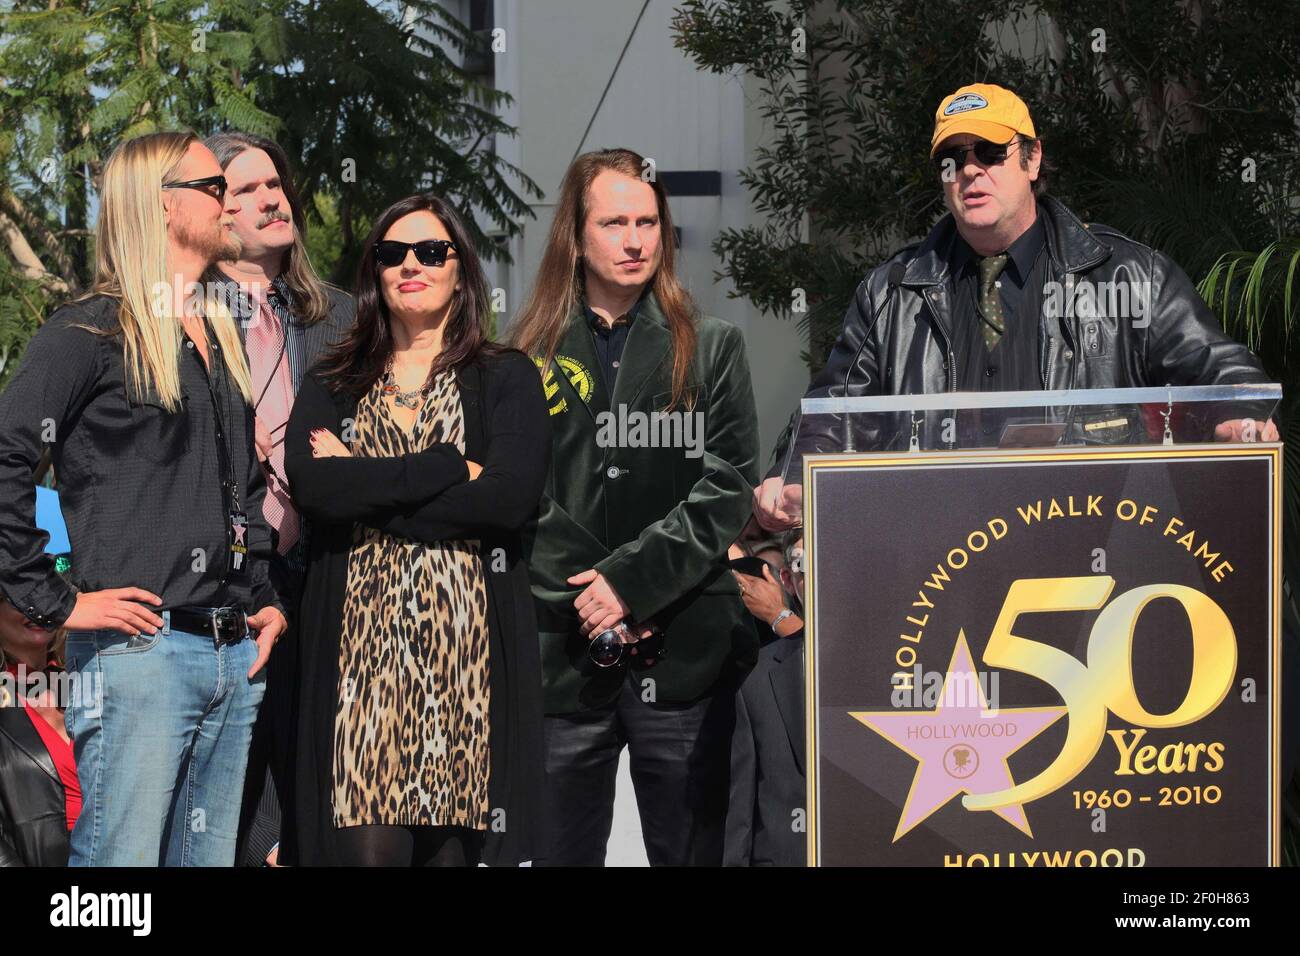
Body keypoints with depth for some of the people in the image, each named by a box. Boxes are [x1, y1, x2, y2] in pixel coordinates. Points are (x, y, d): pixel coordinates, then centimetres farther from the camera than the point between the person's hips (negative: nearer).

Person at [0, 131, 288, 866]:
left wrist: (266, 599, 18)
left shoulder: (221, 338, 19)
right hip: (140, 648, -7)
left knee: (208, 855, 10)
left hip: (234, 658, 7)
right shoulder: (93, 331, -4)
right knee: (120, 874, -8)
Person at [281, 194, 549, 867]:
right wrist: (451, 468, -7)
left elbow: (511, 499, -8)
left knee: (453, 840, -3)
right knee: (366, 844, -6)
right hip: (359, 641, 1)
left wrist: (364, 488, -6)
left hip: (468, 646, -1)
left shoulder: (506, 378, 10)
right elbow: (309, 486, -5)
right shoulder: (333, 385, 15)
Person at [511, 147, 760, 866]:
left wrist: (631, 579, -13)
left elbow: (725, 489, -1)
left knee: (690, 851, 4)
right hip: (564, 654, 0)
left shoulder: (711, 349, 9)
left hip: (685, 651, 0)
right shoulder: (531, 356, 9)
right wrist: (590, 602, -11)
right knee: (560, 848, 4)